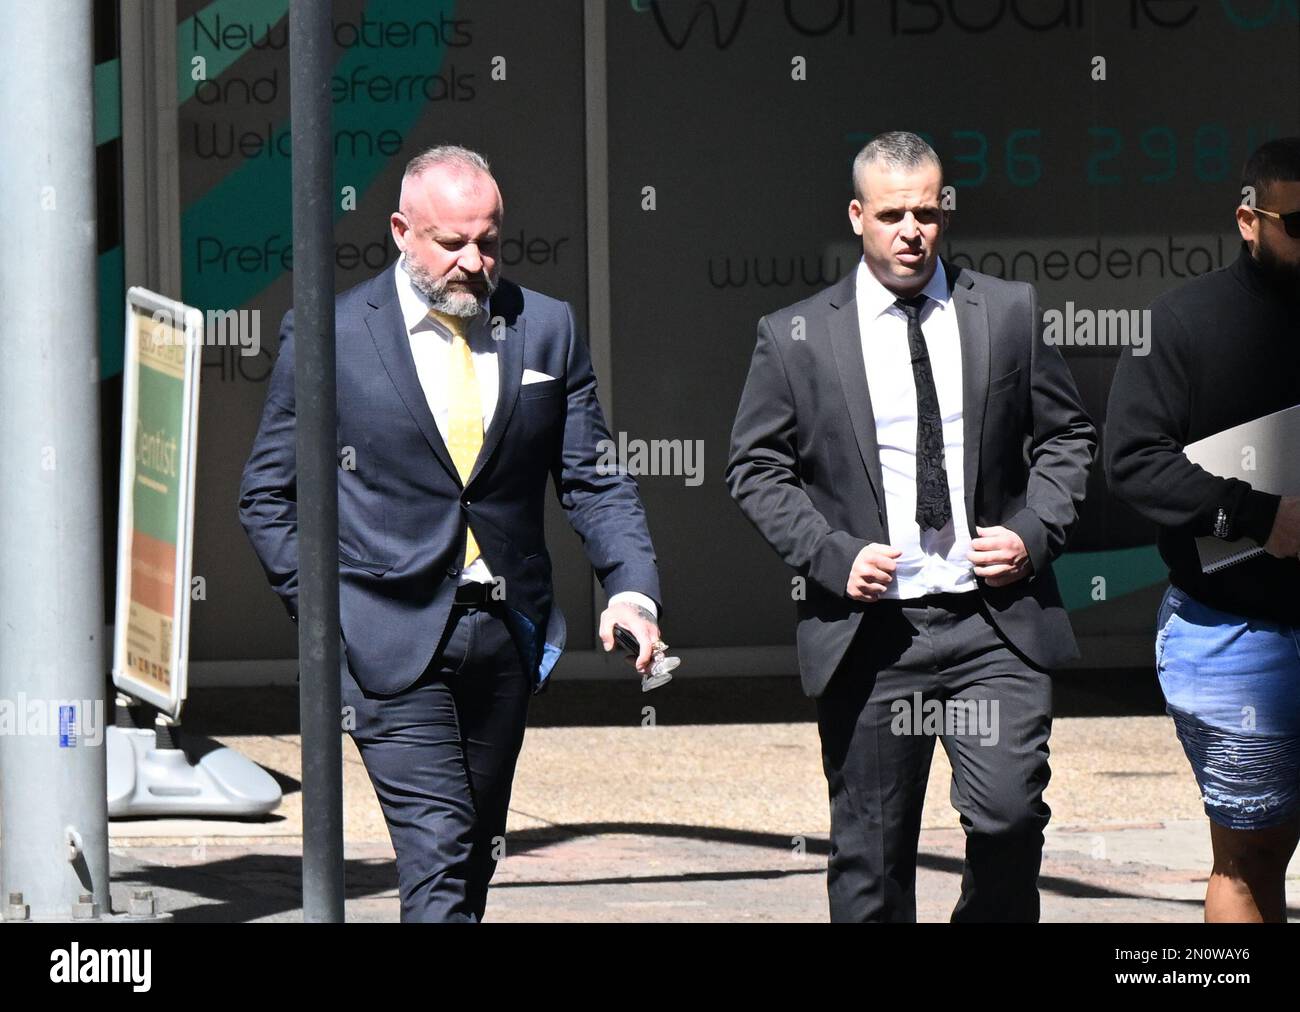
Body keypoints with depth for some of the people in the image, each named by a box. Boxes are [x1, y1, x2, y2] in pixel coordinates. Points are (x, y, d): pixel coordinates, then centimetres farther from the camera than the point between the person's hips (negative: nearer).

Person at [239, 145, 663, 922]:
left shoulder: (547, 328, 7)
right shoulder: (328, 335, -2)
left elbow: (594, 479, 8)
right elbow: (269, 494, 6)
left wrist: (633, 587, -8)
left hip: (505, 634, 4)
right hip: (393, 641, -4)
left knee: (476, 857, 12)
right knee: (438, 857, -14)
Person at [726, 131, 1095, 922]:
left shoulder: (1010, 313, 7)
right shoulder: (795, 337, 3)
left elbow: (1068, 437, 14)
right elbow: (757, 470, 6)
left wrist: (1034, 534, -3)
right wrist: (834, 556, -9)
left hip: (995, 623, 0)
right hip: (869, 628, 0)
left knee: (1010, 817, -13)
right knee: (870, 854, 5)